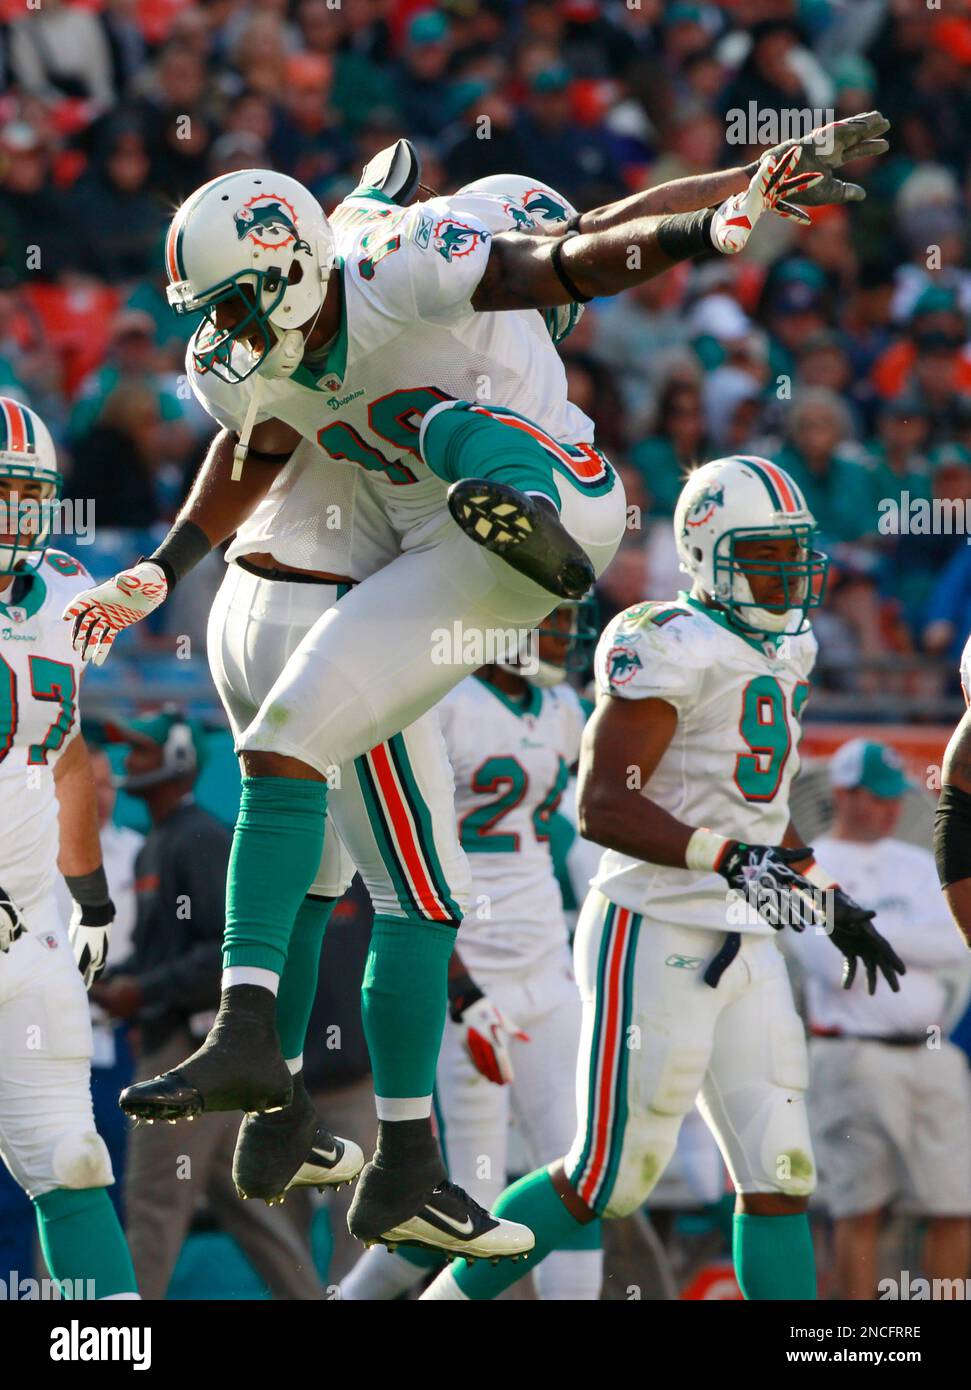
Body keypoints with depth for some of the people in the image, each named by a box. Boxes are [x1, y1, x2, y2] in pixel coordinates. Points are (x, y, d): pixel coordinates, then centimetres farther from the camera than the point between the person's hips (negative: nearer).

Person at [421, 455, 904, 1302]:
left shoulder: (784, 657, 15)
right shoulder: (673, 649, -14)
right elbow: (602, 805, -21)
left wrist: (834, 905, 23)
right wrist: (728, 858, -31)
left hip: (744, 949, 8)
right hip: (654, 940, -8)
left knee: (779, 1174, 3)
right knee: (607, 1182, -3)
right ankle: (447, 1296, 14)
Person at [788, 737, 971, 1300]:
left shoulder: (919, 866, 16)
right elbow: (833, 963, -13)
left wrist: (872, 934, -6)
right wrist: (915, 944, -4)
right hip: (855, 1057, -5)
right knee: (860, 1211, -4)